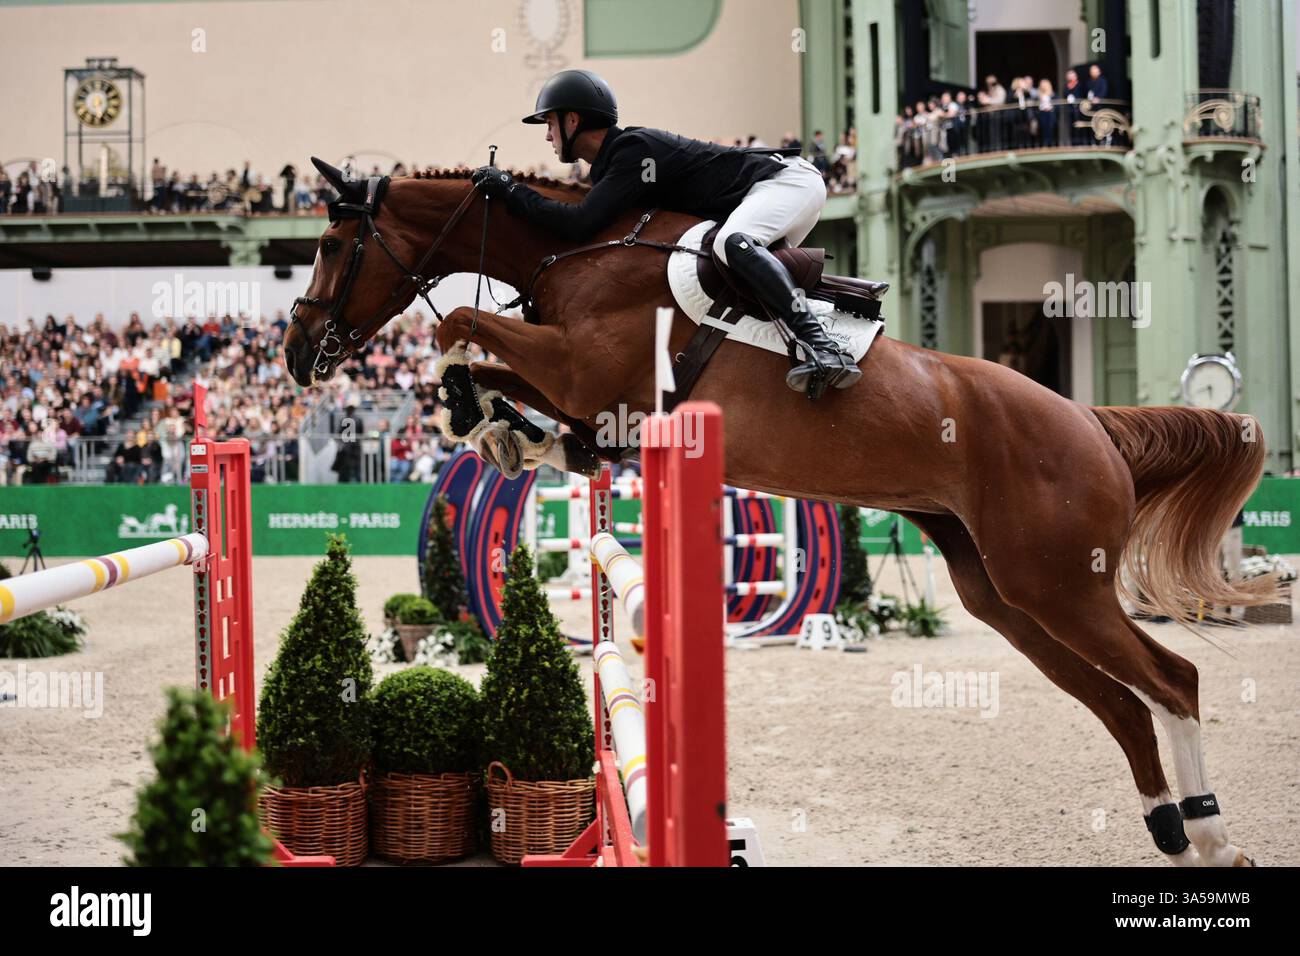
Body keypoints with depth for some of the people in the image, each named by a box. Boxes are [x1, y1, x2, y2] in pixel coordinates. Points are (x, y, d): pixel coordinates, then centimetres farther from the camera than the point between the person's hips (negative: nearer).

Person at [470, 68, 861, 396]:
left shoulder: (632, 150, -20)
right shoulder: (612, 162, 12)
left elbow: (580, 224, -28)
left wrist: (511, 190, -18)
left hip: (789, 181, -11)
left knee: (732, 242, -35)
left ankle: (819, 344, -45)